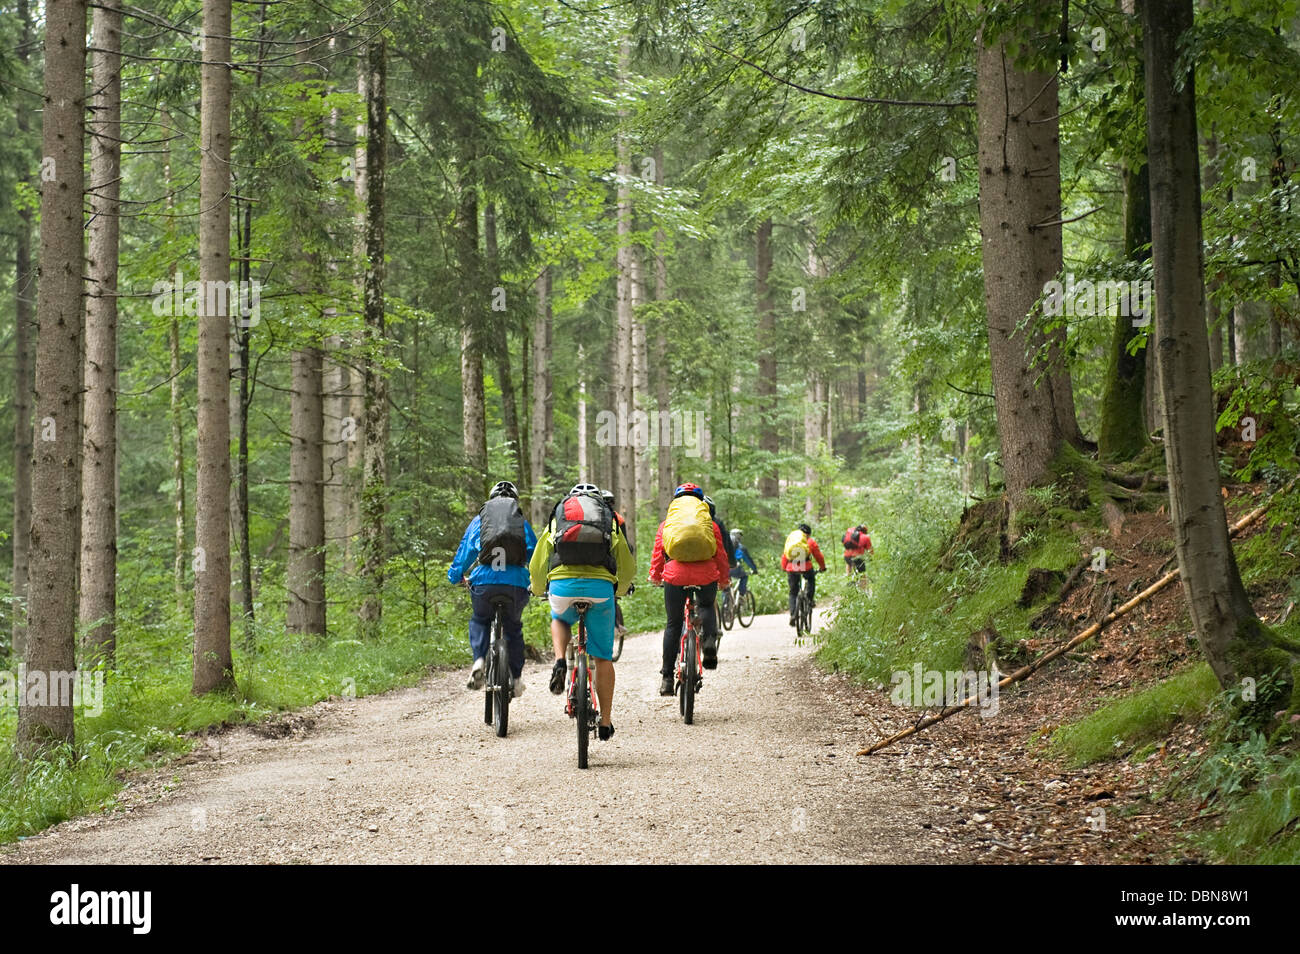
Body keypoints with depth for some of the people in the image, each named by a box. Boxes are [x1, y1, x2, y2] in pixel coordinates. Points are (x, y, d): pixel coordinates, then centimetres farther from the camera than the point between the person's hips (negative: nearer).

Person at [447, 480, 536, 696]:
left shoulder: (479, 520, 16)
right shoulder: (523, 523, 17)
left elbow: (465, 549, 20)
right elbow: (535, 554, 16)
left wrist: (455, 575, 35)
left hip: (484, 581, 0)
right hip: (516, 582, 0)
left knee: (479, 620, 25)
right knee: (513, 627, 22)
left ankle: (479, 661, 0)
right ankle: (516, 678, 16)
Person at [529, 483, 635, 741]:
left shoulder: (556, 519, 22)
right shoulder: (611, 521, 23)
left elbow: (536, 567, 20)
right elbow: (628, 567, 23)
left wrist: (539, 590, 41)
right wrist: (621, 590, 44)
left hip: (562, 585, 0)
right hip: (601, 587, 0)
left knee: (560, 620, 36)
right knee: (602, 657, 14)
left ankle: (560, 662, 8)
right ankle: (605, 723, 16)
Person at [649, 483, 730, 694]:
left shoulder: (666, 523, 17)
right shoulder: (710, 524, 16)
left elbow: (657, 552, 16)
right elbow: (721, 554, 17)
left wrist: (655, 577, 30)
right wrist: (724, 579, 30)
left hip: (676, 574, 0)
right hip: (706, 574, 0)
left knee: (673, 624, 12)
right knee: (707, 606, 29)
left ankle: (667, 677, 8)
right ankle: (709, 639, -3)